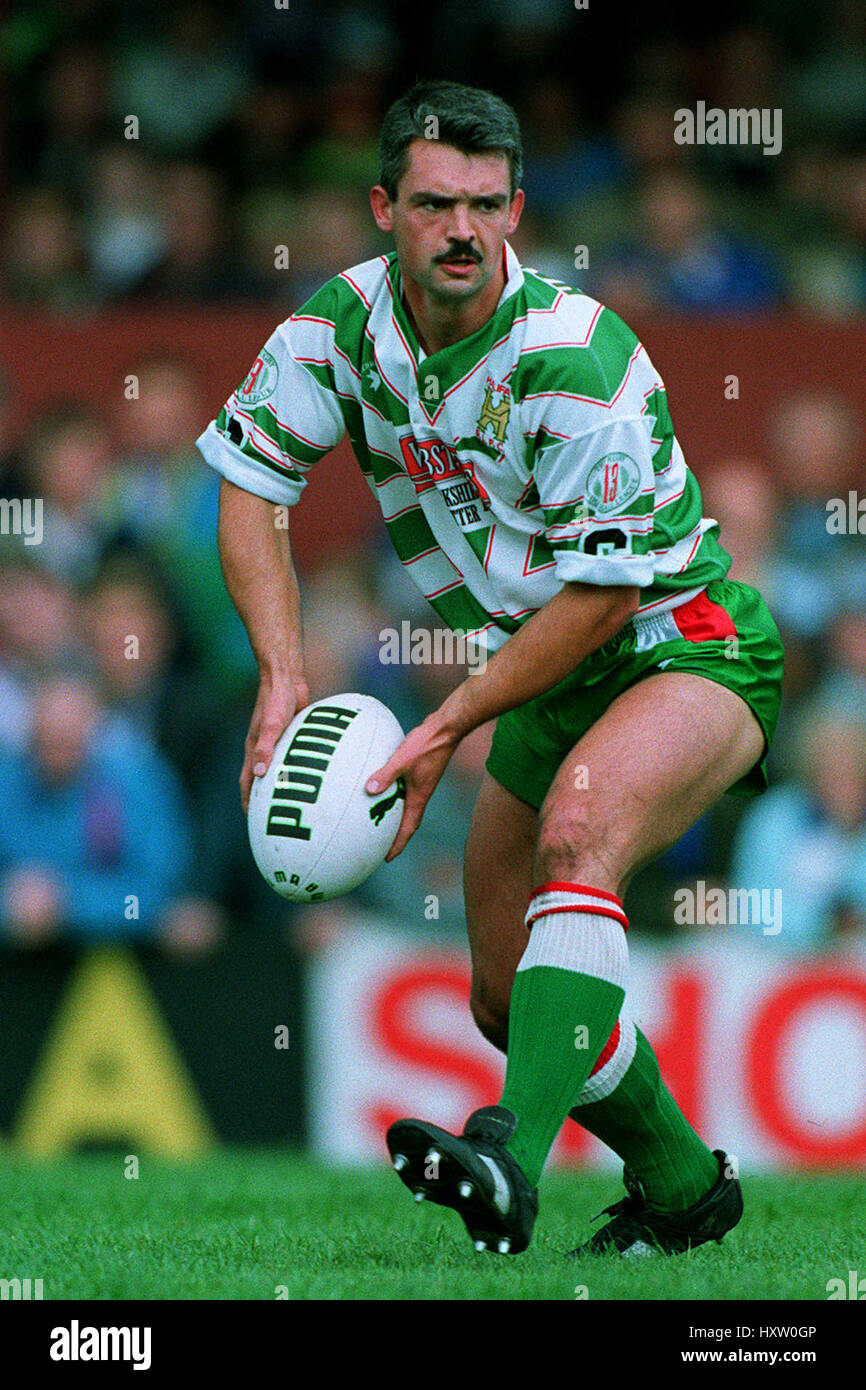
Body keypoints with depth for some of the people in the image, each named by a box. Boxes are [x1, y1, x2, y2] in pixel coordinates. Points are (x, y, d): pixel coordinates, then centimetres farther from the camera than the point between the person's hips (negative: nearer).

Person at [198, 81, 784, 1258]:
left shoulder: (576, 359, -26)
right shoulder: (340, 324, -8)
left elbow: (604, 593, -22)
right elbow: (248, 481, 1)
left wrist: (449, 728, -20)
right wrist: (285, 679, -12)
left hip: (690, 645, -7)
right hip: (550, 677, 7)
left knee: (578, 826, -37)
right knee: (508, 1000, 8)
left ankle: (516, 1156, -52)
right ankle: (684, 1188, 33)